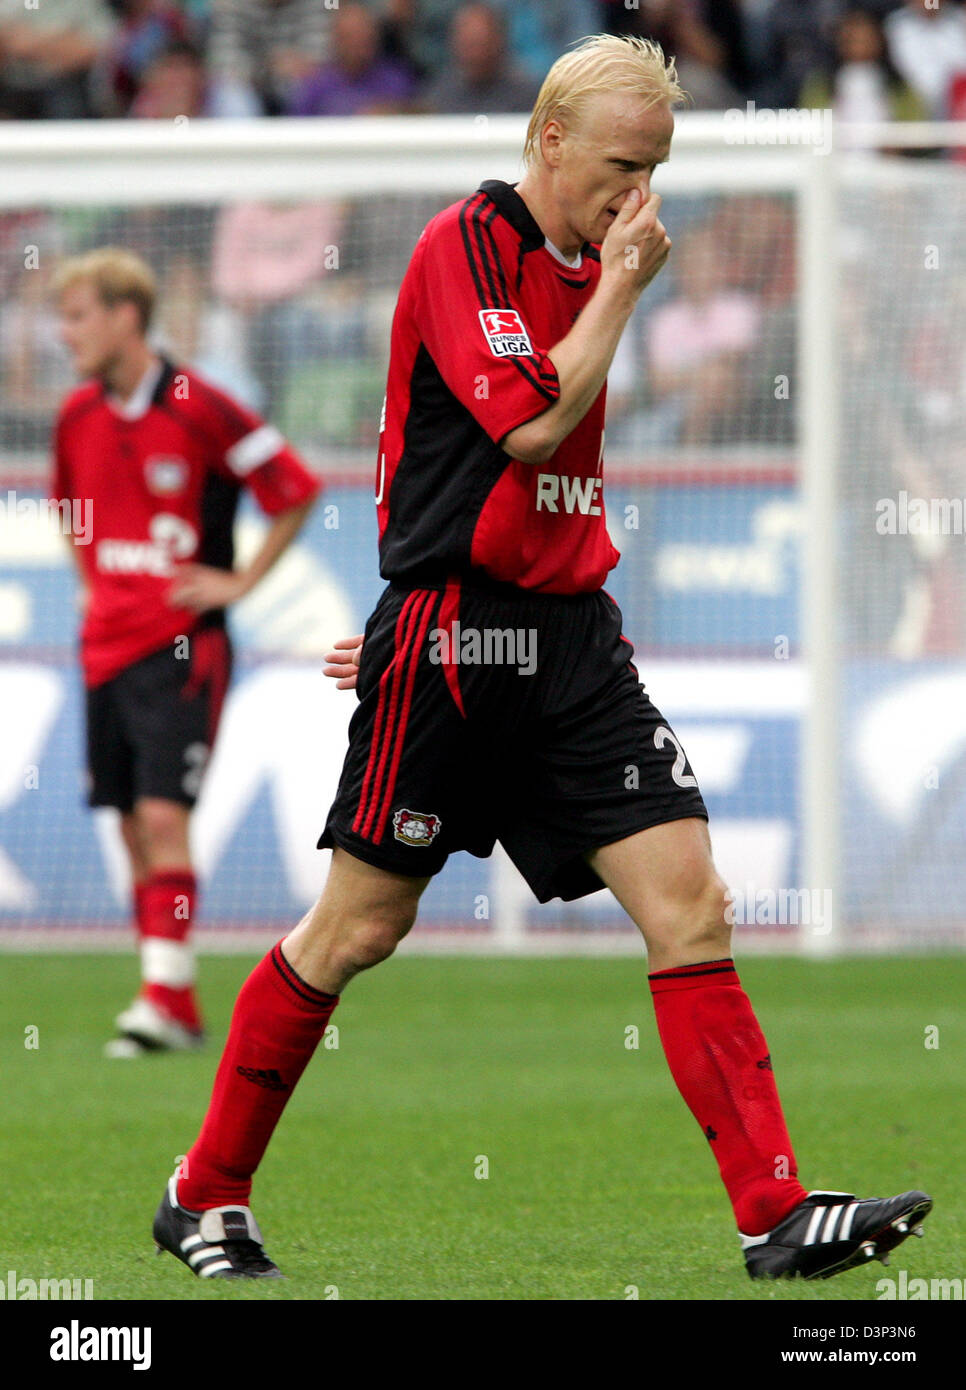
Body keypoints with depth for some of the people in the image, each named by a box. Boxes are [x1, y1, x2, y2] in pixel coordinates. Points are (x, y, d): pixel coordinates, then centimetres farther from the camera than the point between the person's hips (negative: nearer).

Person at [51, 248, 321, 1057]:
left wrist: (240, 583, -6)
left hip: (183, 647, -6)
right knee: (135, 829, 6)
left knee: (163, 815, -15)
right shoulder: (77, 418, 7)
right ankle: (177, 1013, 12)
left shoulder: (198, 408, -12)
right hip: (106, 646, 6)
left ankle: (165, 994, -16)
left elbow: (296, 490, -6)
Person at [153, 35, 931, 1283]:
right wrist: (622, 286, -12)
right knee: (358, 928, 2)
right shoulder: (466, 244, -10)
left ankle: (777, 1216, -9)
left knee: (689, 904, -6)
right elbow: (529, 422, -21)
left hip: (570, 639, 7)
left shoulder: (590, 266, 15)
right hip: (450, 634, -7)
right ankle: (203, 1198, 17)